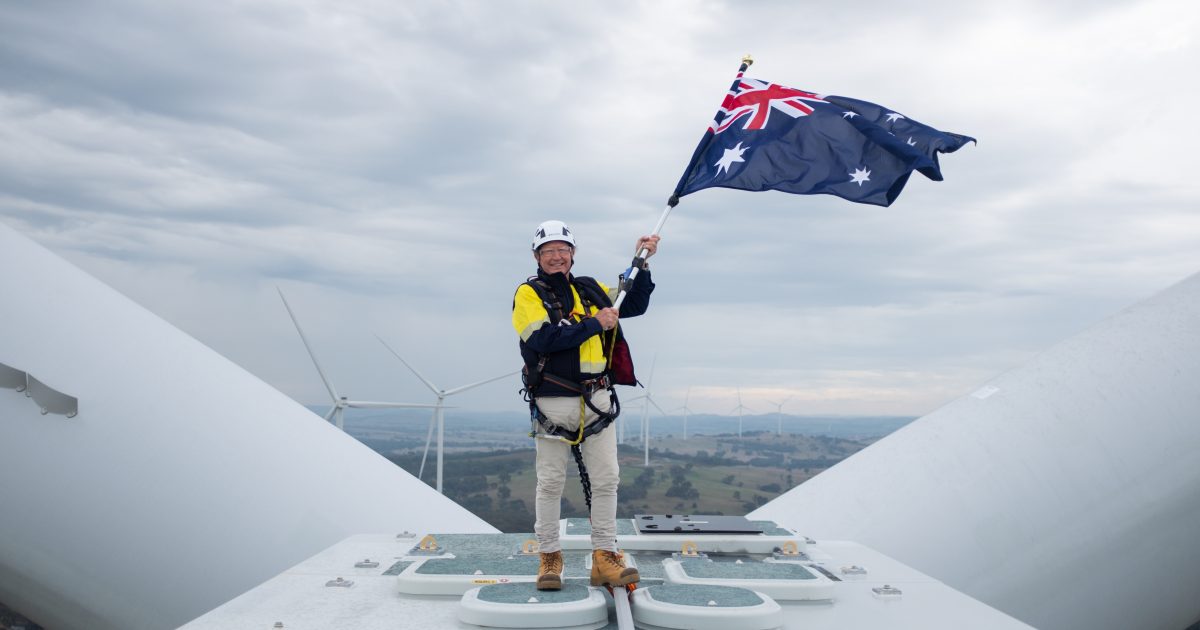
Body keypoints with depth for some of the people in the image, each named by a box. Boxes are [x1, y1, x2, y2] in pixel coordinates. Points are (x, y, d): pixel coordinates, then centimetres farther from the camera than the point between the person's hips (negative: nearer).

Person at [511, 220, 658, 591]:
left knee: (606, 480, 4)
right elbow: (544, 339, -17)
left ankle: (604, 557, 12)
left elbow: (635, 305, 23)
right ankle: (549, 557, 18)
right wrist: (595, 324, -14)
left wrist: (642, 265, 11)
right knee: (550, 483, 4)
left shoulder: (590, 289, 14)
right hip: (553, 403, -4)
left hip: (597, 400, 4)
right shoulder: (529, 294, -2)